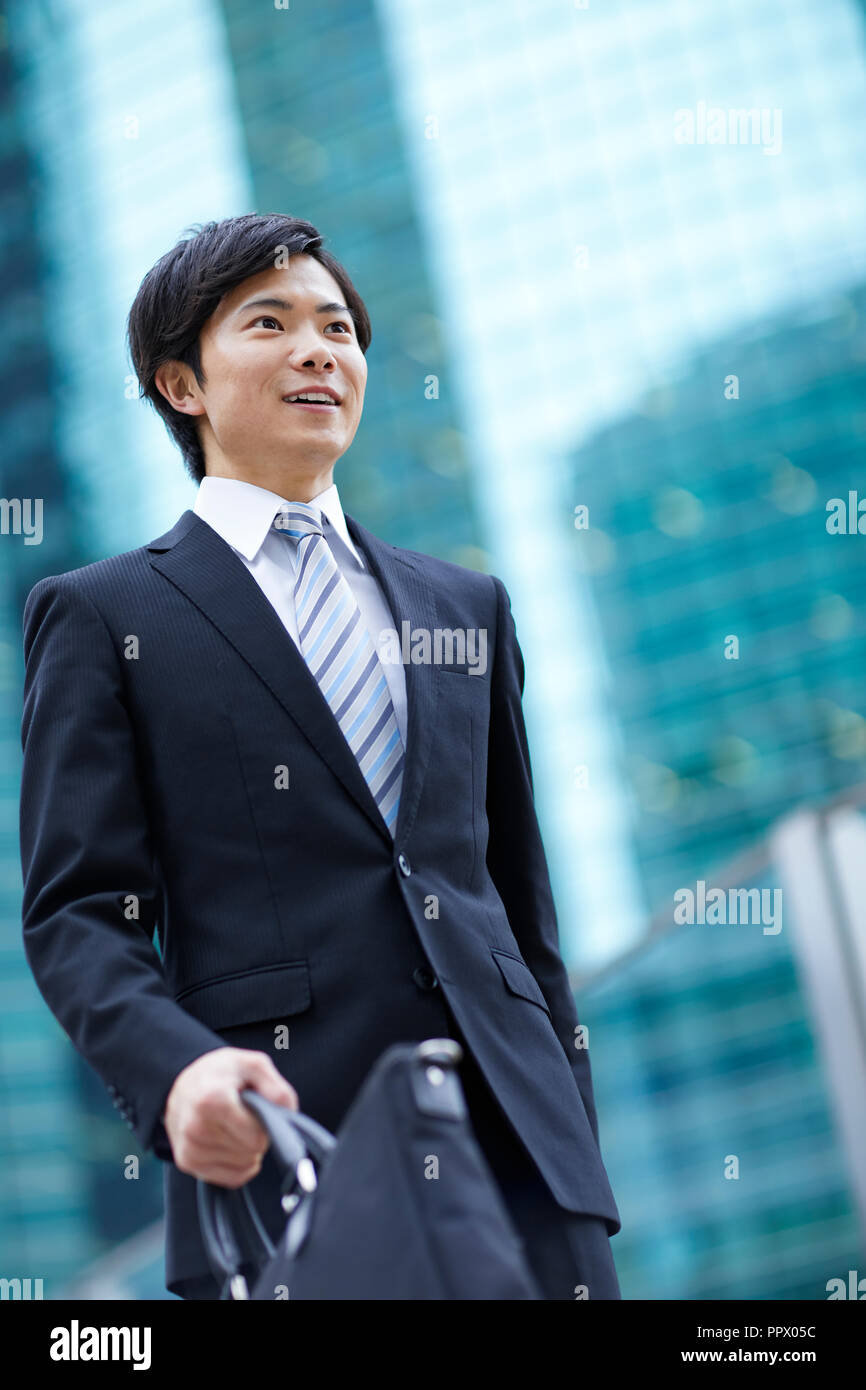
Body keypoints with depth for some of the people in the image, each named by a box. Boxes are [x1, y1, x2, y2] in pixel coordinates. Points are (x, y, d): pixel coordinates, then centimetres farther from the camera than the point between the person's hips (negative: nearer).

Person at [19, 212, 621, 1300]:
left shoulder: (468, 605, 20)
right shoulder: (101, 616, 7)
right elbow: (78, 914, -1)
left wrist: (570, 1124, 15)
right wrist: (176, 1070, -20)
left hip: (512, 1130, 4)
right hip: (280, 1146, -3)